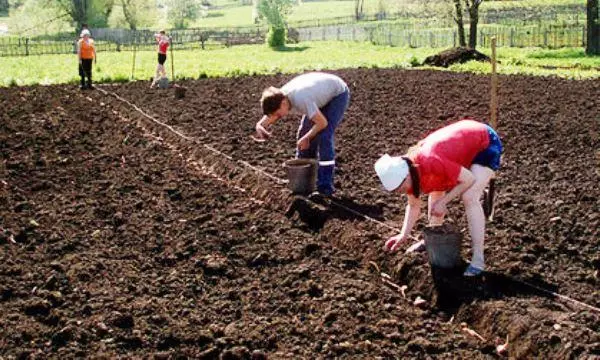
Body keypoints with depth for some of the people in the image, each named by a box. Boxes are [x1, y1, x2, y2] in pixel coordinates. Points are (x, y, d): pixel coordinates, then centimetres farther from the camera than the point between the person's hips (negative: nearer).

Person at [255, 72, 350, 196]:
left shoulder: (300, 100, -41)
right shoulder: (279, 97, -18)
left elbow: (322, 123, -33)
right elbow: (269, 117, -5)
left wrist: (306, 138, -20)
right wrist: (260, 126, -27)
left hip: (338, 94, -8)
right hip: (322, 93, 8)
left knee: (324, 136, -20)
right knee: (303, 133, 2)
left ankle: (325, 186, -16)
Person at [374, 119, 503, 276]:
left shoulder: (432, 162, -38)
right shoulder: (408, 171, -11)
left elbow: (469, 179, -28)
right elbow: (413, 206, 4)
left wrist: (443, 202, -22)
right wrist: (403, 235, -5)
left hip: (486, 144, -8)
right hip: (466, 139, 8)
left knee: (469, 198, -22)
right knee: (436, 191, 12)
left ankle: (478, 260, -17)